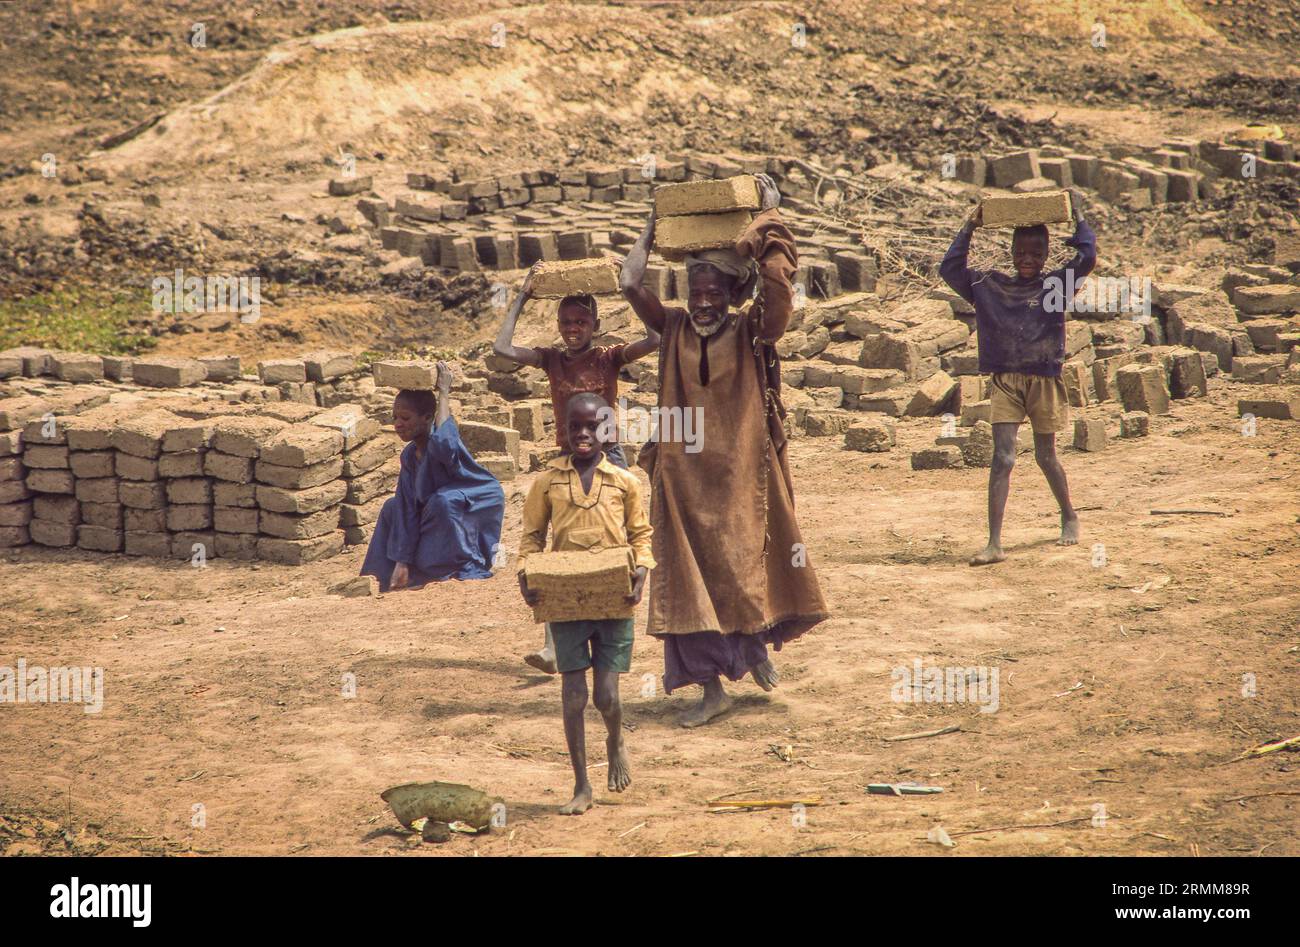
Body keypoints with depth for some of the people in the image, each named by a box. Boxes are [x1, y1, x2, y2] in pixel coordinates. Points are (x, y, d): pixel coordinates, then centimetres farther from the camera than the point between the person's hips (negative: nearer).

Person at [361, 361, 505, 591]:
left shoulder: (437, 441, -26)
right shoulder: (409, 455, -4)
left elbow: (443, 445, -55)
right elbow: (408, 510, -5)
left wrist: (444, 393, -43)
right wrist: (402, 563, -10)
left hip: (480, 507, -8)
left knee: (443, 501, -34)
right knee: (393, 508, 8)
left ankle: (470, 569, -20)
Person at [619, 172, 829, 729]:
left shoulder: (751, 333, -5)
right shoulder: (675, 330, 2)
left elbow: (779, 288, -21)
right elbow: (632, 285, -7)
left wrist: (768, 222, -16)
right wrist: (654, 232, -1)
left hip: (741, 473, -2)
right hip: (685, 472, 2)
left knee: (746, 563, 8)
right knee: (690, 574, 1)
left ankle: (757, 647, 36)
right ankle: (711, 687, 7)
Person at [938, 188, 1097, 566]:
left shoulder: (1055, 284, 3)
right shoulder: (989, 285, 8)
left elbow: (1086, 259, -10)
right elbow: (949, 269, 4)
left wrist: (1079, 217, -3)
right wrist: (968, 229, 3)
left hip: (1044, 381, -1)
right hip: (1005, 381, 1)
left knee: (1046, 457, 13)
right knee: (1002, 459, -9)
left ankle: (1069, 518, 39)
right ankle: (994, 544, -13)